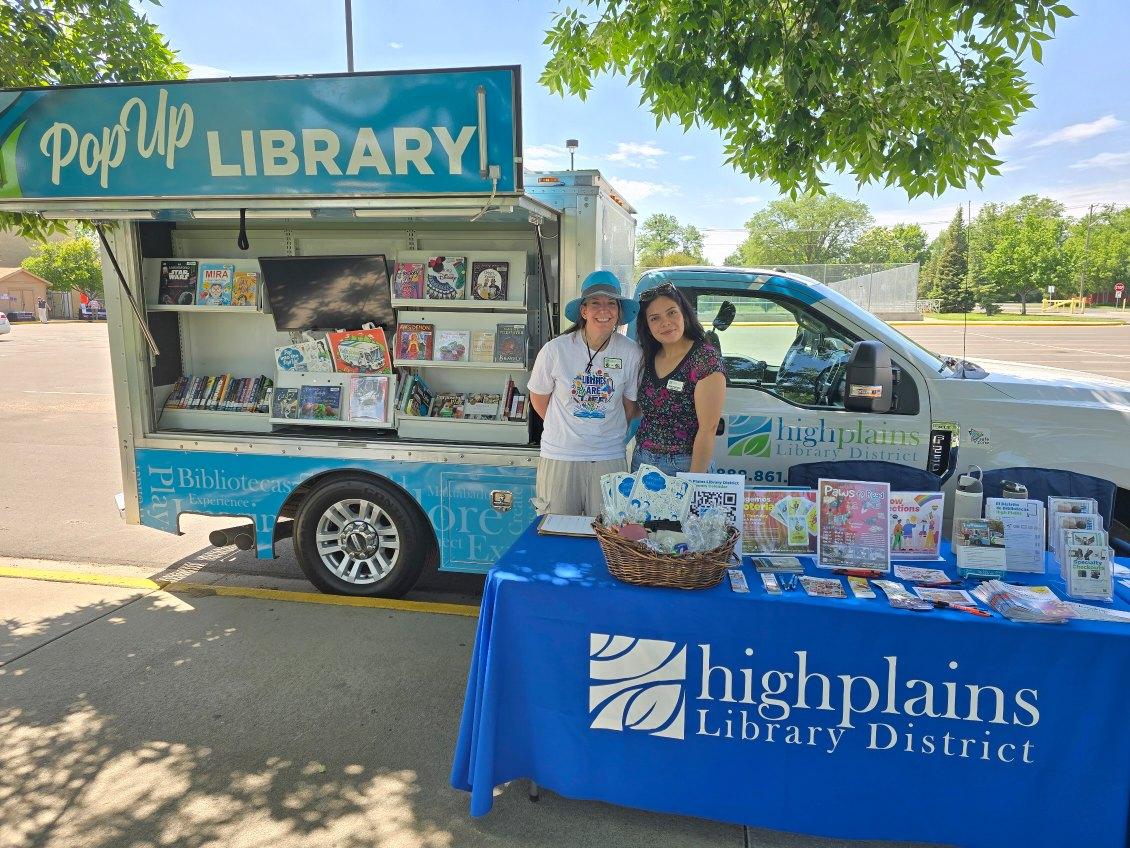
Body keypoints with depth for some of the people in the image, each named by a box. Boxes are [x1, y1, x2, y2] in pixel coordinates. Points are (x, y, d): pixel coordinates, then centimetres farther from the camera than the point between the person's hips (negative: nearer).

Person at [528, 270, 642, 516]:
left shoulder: (631, 353, -6)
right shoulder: (555, 350, -9)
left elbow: (630, 404, 7)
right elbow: (538, 399, 4)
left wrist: (611, 435, 9)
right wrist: (566, 430, 8)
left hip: (609, 459, 1)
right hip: (559, 456, -1)